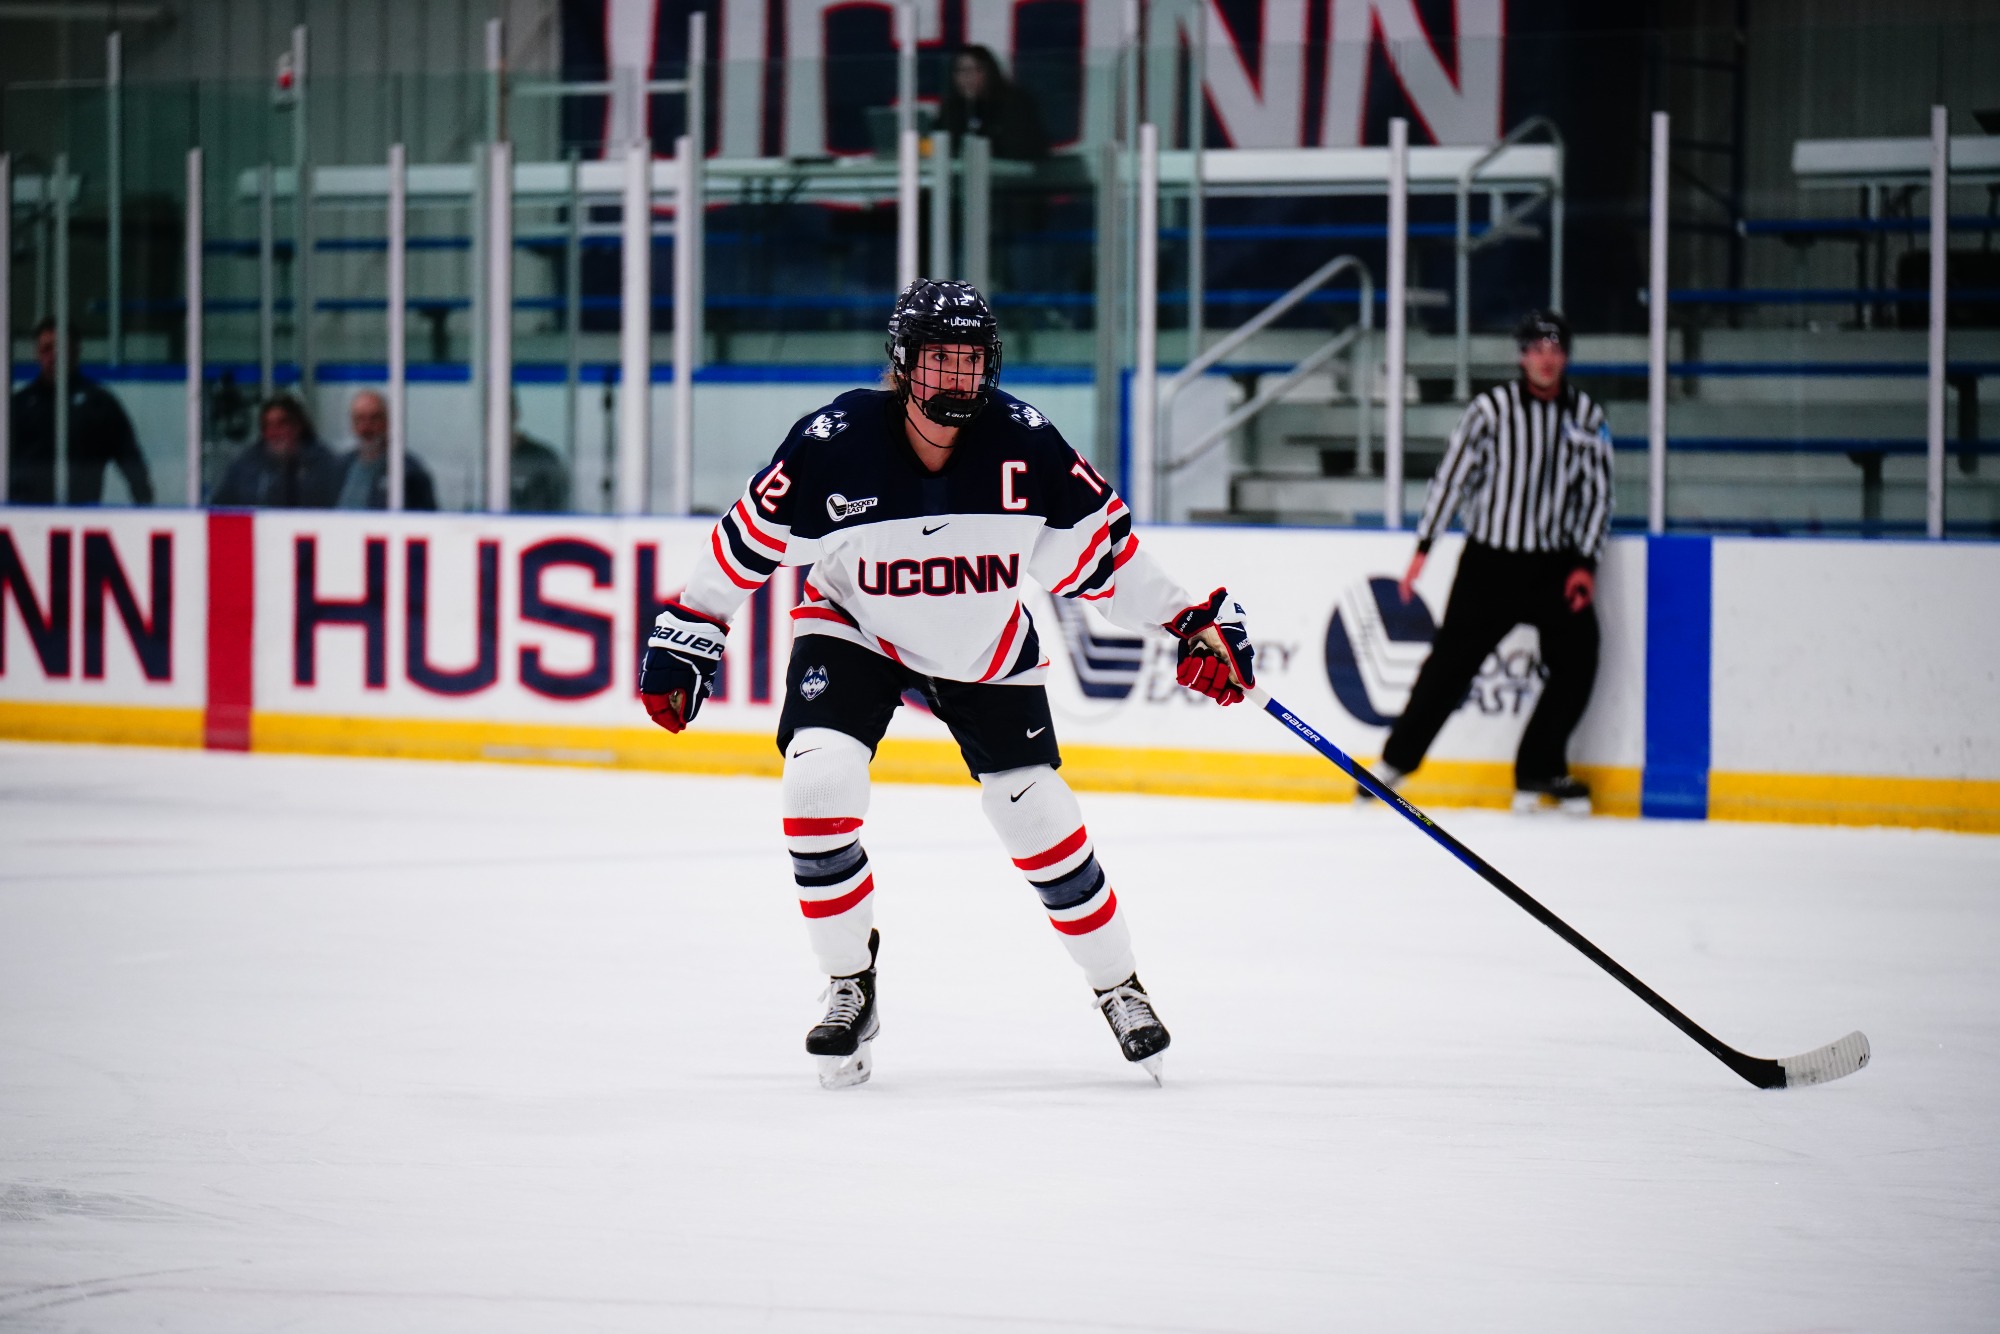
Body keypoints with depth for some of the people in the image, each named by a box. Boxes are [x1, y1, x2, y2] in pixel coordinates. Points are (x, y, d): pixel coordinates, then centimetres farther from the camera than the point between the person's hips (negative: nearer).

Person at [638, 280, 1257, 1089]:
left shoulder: (1025, 444, -20)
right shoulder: (833, 443, -26)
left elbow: (1098, 546, -7)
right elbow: (748, 537, -12)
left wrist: (1195, 624, -9)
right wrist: (685, 638, -8)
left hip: (986, 649, 1)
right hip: (852, 631, -1)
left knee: (1037, 813, -1)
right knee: (817, 786, -21)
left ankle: (1118, 985, 21)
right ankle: (850, 988, -2)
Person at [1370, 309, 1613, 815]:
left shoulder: (1587, 416, 2)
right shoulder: (1493, 408, -7)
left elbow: (1597, 493, 5)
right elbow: (1452, 474, -5)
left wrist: (1586, 564, -4)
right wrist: (1423, 546, -8)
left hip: (1555, 565, 3)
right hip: (1490, 560, -3)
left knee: (1577, 663, -8)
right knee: (1451, 663, -1)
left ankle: (1538, 771, 5)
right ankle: (1396, 759, 14)